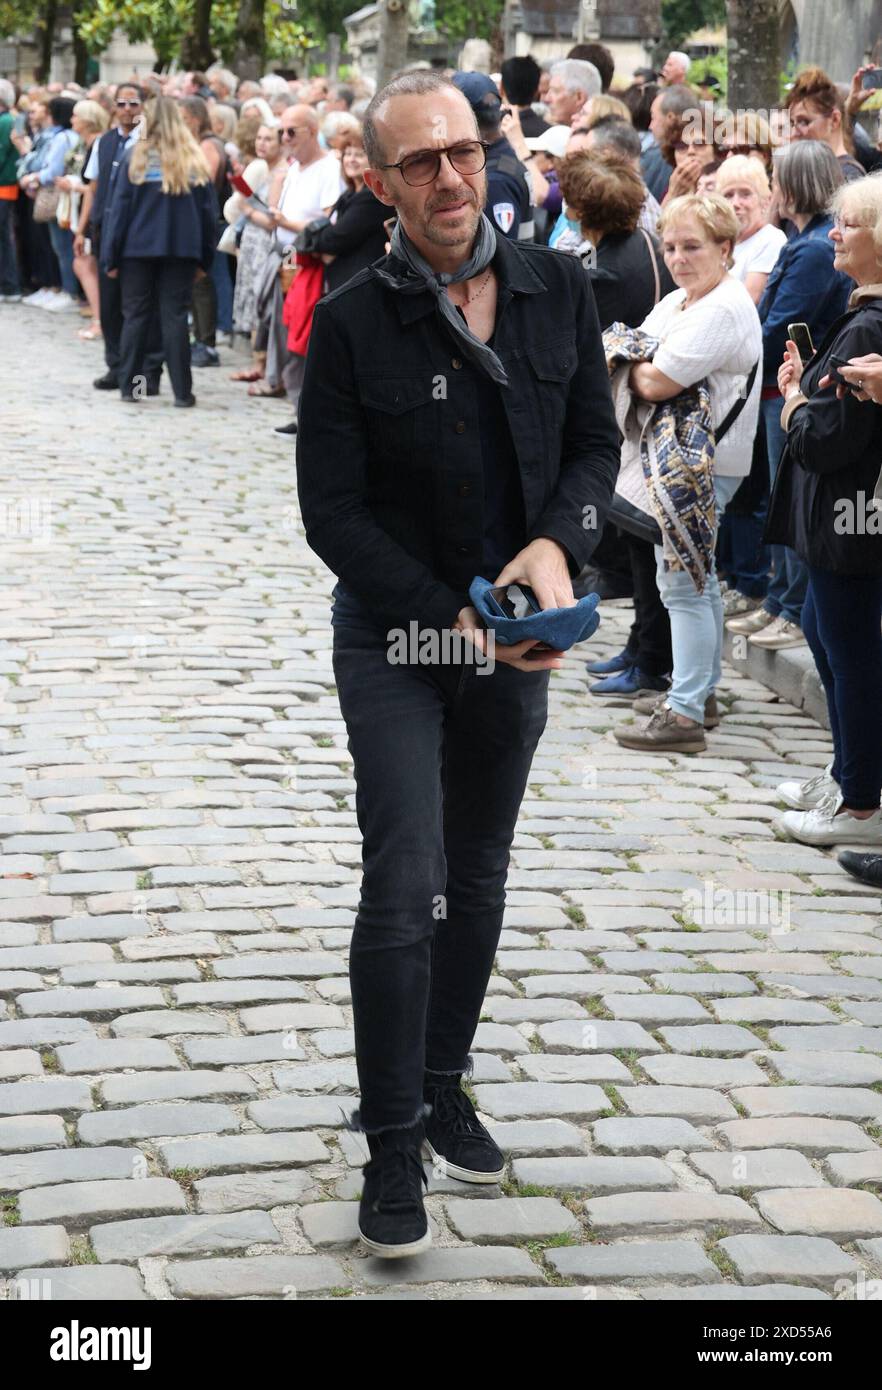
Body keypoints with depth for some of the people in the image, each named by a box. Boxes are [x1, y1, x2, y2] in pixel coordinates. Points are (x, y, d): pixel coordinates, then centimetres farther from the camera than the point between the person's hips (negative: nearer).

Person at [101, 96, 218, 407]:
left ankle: (128, 386, 7)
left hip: (138, 247, -1)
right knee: (175, 317, 2)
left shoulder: (135, 157, -3)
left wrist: (111, 256, 1)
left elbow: (120, 207, -3)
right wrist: (204, 259, 11)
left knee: (135, 316, 6)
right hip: (182, 249, 1)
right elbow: (209, 211, 6)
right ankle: (182, 391, -1)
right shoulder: (195, 161, 4)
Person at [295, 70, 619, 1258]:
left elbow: (596, 441, 4)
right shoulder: (352, 323, -13)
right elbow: (333, 511, -12)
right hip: (395, 638, -4)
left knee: (478, 878, 15)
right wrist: (451, 618, -19)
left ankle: (444, 1088, 33)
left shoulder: (559, 290, -3)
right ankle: (393, 1146, 3)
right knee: (405, 887, -8)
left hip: (516, 636, 4)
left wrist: (558, 545, -16)